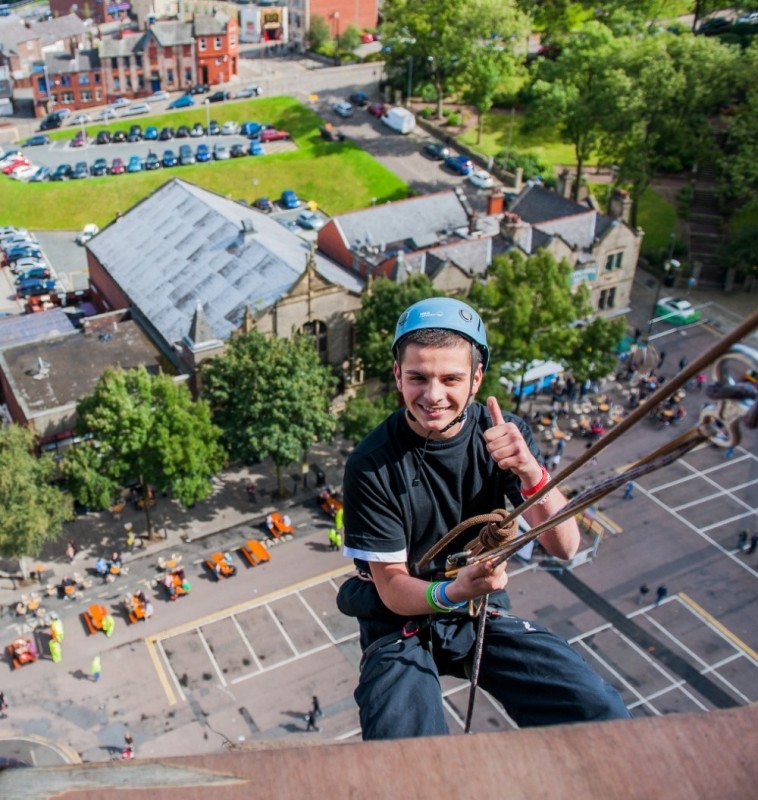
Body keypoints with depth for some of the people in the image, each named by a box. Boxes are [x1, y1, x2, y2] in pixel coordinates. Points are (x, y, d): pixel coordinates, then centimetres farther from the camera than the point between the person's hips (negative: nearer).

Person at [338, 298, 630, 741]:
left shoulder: (504, 435, -9)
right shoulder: (372, 465, -19)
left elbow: (565, 546, -16)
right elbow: (393, 588, -13)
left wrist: (530, 472, -35)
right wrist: (452, 592, -35)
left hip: (486, 611, 3)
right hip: (402, 622, -3)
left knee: (607, 718, -14)